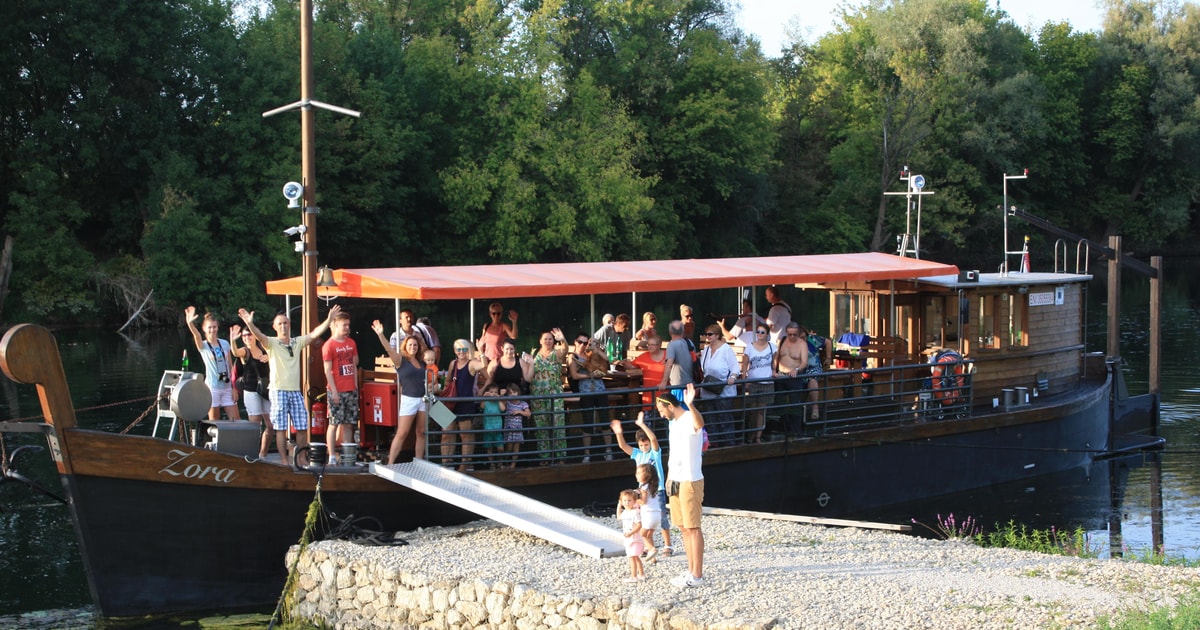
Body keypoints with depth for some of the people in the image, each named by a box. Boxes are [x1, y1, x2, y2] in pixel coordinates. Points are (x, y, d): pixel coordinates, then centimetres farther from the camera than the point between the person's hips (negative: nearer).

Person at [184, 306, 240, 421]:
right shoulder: (203, 346, -2)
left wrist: (234, 387, 4)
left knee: (236, 420, 0)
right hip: (212, 387, -3)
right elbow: (197, 336, -25)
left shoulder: (225, 344, 8)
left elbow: (230, 366, 9)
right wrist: (190, 323, -46)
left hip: (227, 387, 3)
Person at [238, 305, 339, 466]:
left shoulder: (297, 342, 11)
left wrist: (329, 320, -10)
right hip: (279, 391, -4)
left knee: (302, 427, 5)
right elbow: (259, 336, -20)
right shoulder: (271, 343, -2)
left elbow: (315, 333, 3)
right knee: (281, 428, -3)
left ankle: (302, 459, 15)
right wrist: (250, 324, -41)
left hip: (296, 391, 4)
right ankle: (284, 461, 2)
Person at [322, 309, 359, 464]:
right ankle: (332, 456, -2)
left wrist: (356, 386, 11)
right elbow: (328, 370, -9)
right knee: (334, 423, -4)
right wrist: (334, 391, -13)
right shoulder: (329, 345, -7)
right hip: (336, 391, -6)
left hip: (351, 390, 6)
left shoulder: (351, 343, 12)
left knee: (348, 424, 7)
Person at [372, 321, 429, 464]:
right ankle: (390, 463, -6)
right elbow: (389, 349, -20)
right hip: (408, 400, -6)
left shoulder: (420, 363, 12)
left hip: (423, 399, 6)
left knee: (421, 433, 7)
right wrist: (380, 335, -33)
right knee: (402, 434, -8)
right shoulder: (400, 360, -4)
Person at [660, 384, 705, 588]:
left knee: (692, 528, -5)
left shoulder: (689, 420, -15)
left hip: (690, 482, -9)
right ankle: (691, 570, 18)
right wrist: (669, 478, 20)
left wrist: (690, 405, -59)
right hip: (675, 481, 9)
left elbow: (699, 423, -41)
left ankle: (697, 575, -2)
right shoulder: (673, 423, 15)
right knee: (683, 528, 11)